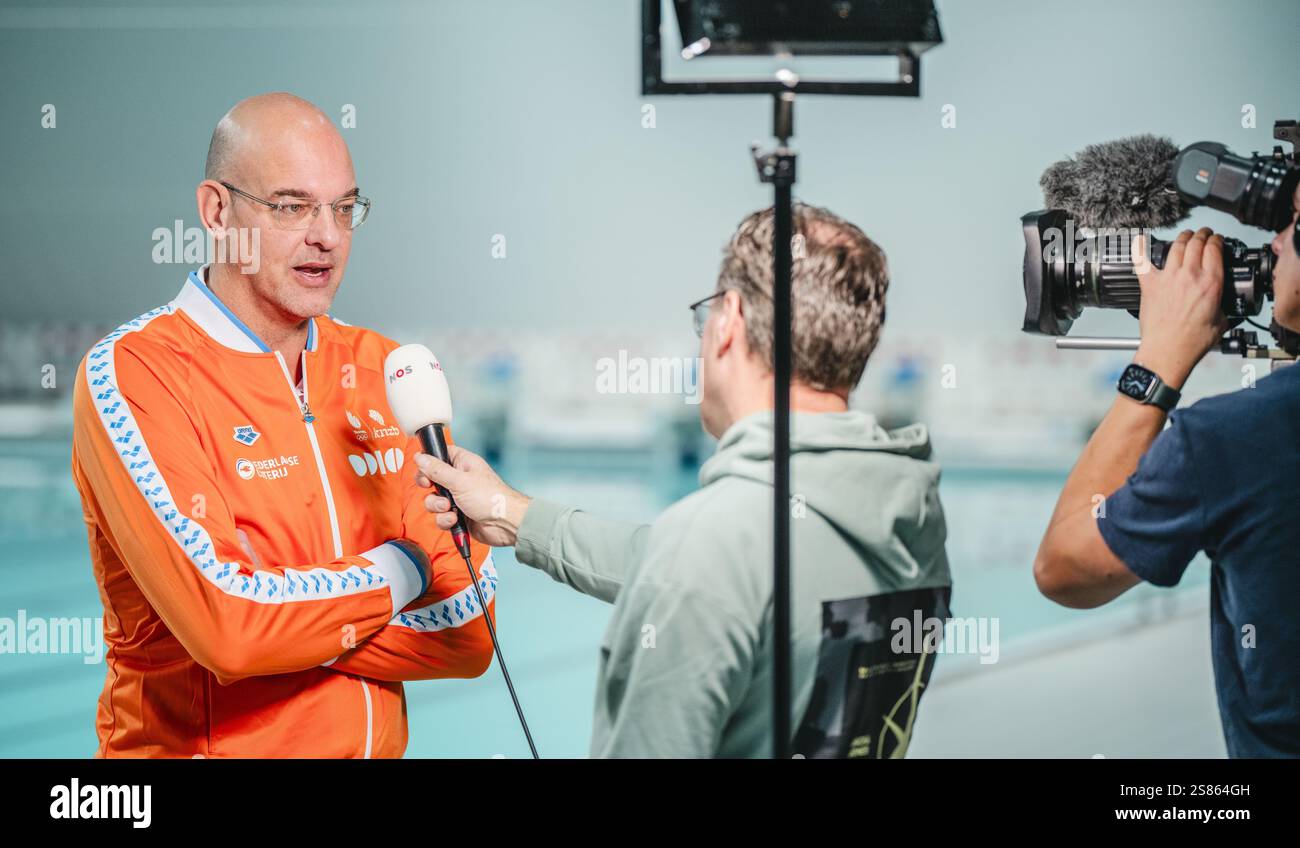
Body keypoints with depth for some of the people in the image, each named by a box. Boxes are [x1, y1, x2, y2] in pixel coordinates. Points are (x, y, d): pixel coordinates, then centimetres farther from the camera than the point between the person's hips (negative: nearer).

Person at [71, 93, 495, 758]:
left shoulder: (385, 372, 8)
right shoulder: (130, 374, -7)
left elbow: (470, 629, 2)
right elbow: (225, 625, -18)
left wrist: (279, 615, -10)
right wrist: (397, 571, -4)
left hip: (377, 747, 4)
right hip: (198, 747, -4)